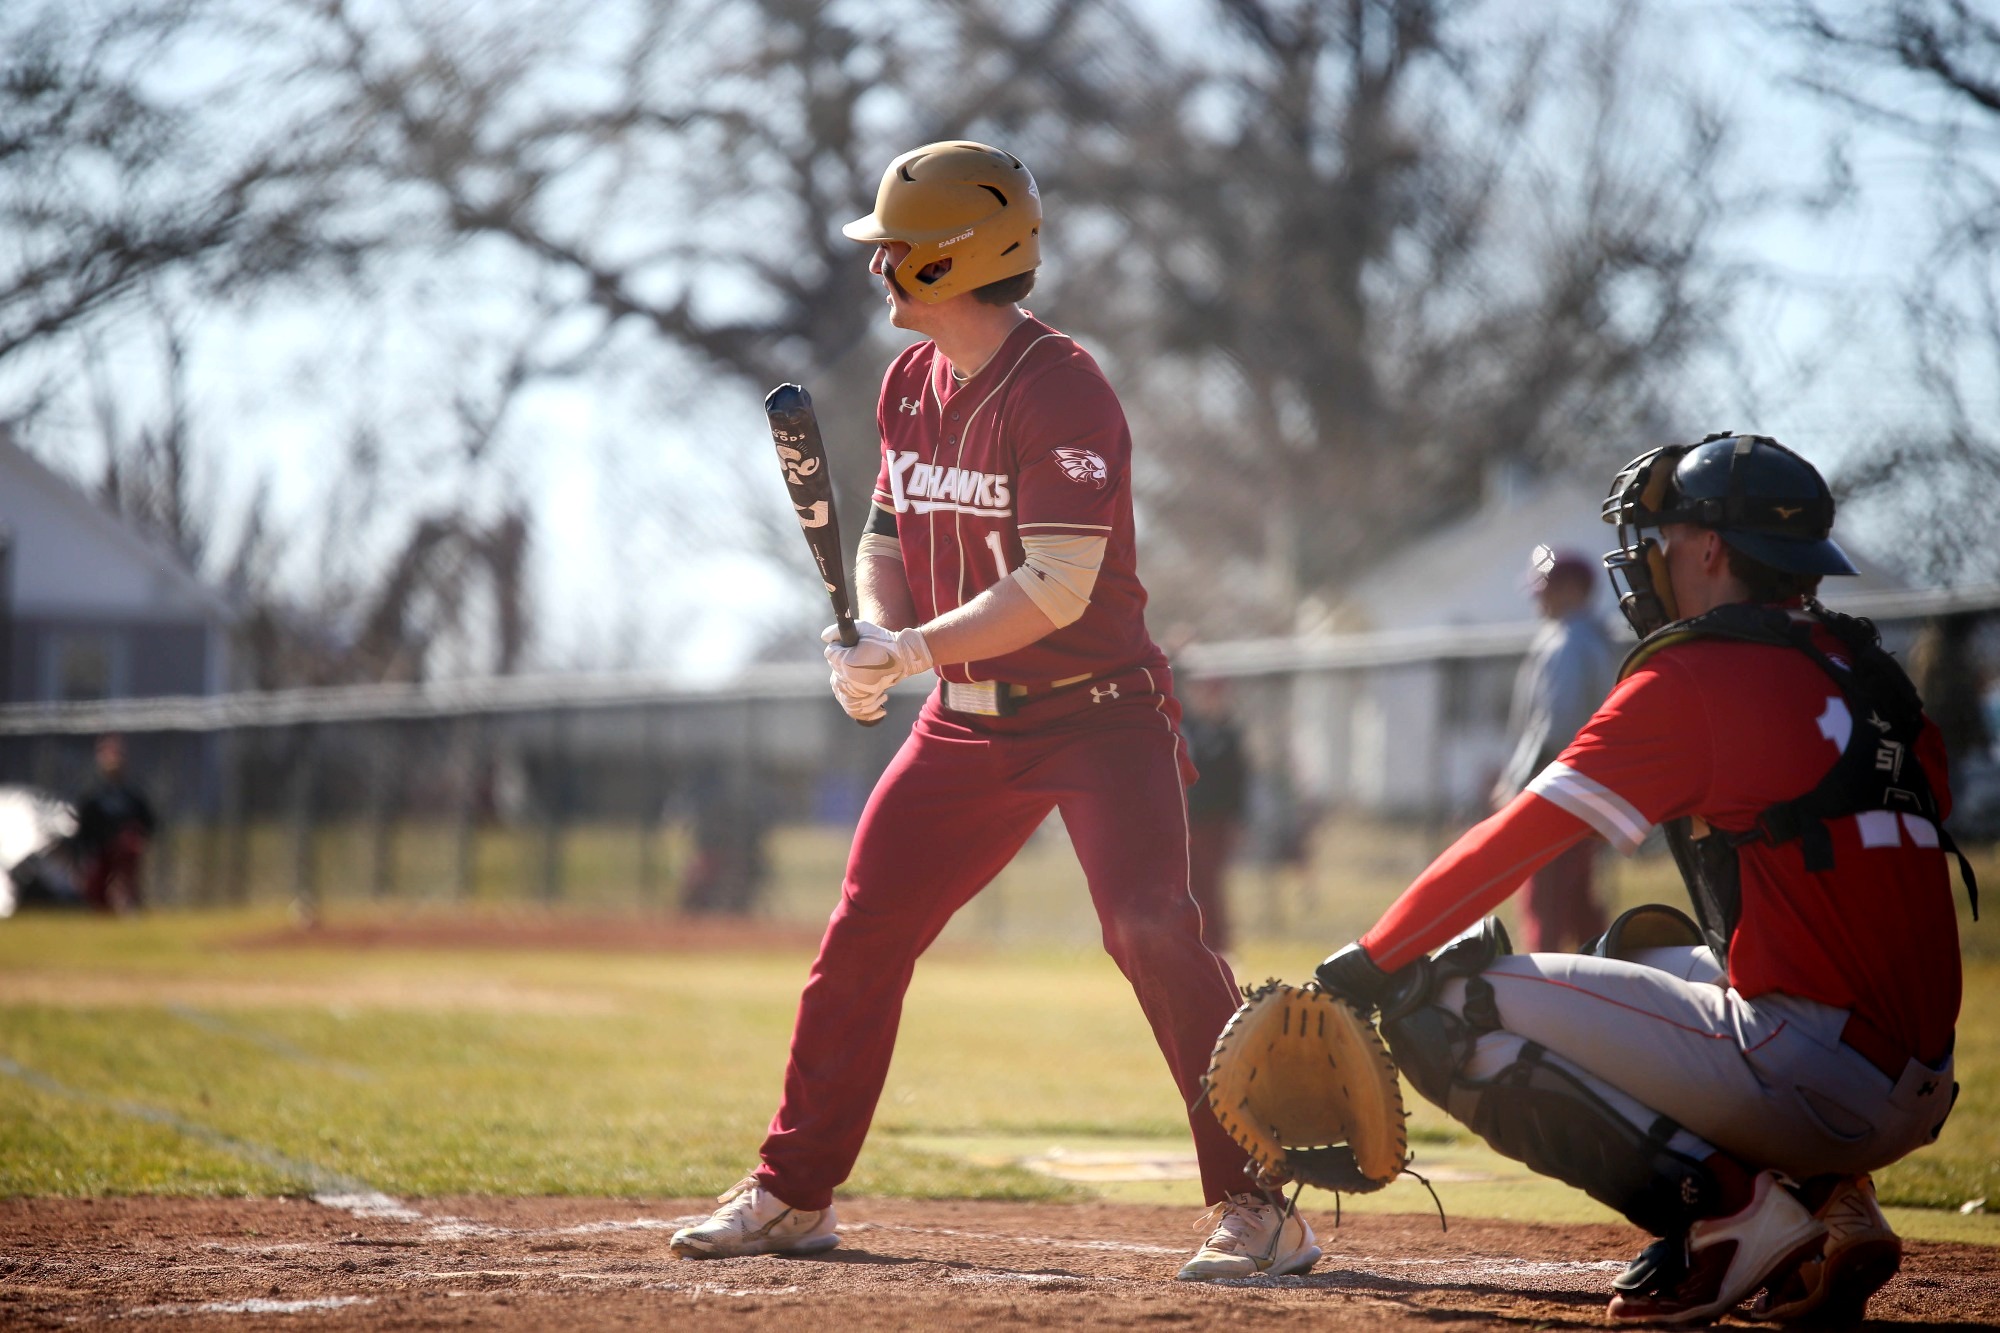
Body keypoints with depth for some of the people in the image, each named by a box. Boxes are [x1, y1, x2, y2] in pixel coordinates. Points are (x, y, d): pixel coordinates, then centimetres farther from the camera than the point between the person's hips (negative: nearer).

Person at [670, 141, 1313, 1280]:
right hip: (969, 721, 8)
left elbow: (1056, 590, -24)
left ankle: (1258, 1206, -15)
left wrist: (916, 651, -26)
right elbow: (889, 533, 14)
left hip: (1099, 715, -8)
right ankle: (793, 1195, 20)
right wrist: (874, 635, -6)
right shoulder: (913, 383, 6)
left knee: (1155, 932, -21)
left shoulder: (1061, 391, -20)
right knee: (861, 935, 8)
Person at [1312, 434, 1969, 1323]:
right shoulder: (1868, 674, 16)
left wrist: (1371, 964, 1)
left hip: (1807, 1073, -8)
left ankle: (1725, 1208, -10)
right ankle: (1828, 1211, 13)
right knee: (1642, 949, 33)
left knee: (1445, 1002, -4)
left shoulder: (1695, 679, -5)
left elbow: (1516, 843, -6)